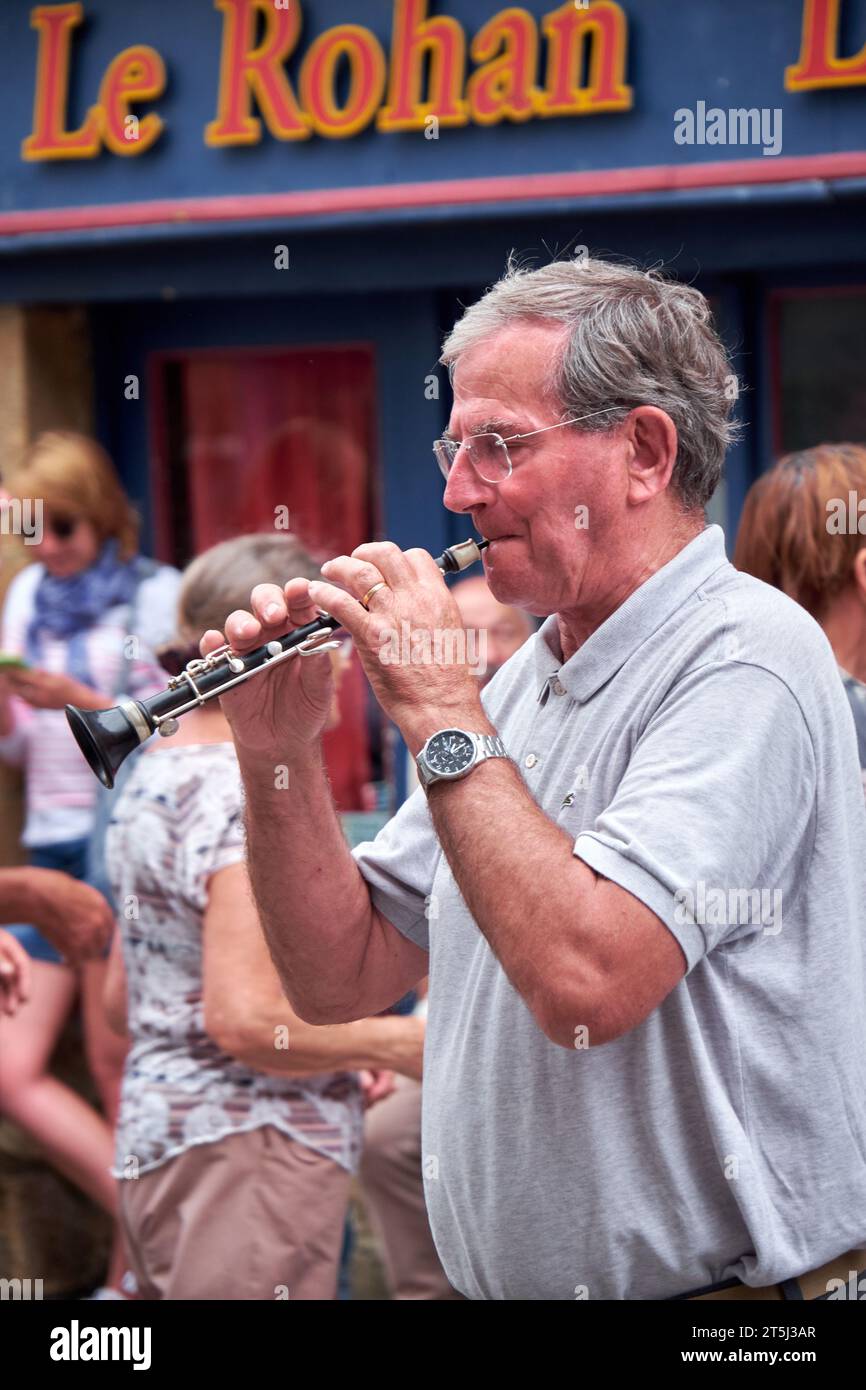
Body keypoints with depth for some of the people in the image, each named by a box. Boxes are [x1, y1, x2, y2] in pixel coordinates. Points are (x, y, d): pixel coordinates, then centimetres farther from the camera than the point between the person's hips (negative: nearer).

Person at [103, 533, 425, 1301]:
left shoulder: (155, 774, 14)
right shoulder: (250, 797, -16)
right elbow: (246, 1019, -22)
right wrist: (396, 1042, -9)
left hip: (156, 1145, 10)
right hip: (250, 1156, -10)